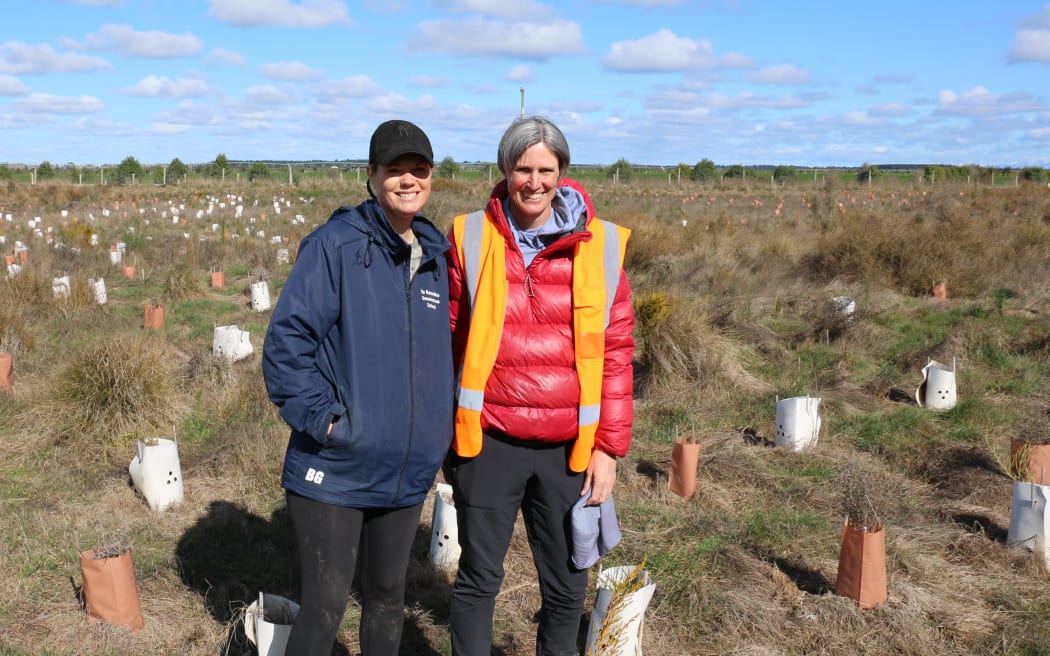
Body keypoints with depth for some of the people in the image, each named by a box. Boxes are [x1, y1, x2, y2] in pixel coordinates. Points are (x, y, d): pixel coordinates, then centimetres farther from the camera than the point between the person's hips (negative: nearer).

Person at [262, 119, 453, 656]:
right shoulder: (336, 245, -11)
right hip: (334, 470, -5)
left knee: (387, 596, 18)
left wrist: (441, 424, 10)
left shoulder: (435, 256, 8)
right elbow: (286, 339, -13)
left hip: (406, 471, 6)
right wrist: (320, 416, -18)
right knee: (323, 607, 0)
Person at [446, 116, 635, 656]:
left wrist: (609, 447, 0)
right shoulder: (472, 239, -1)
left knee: (567, 587, 13)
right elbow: (448, 341, 5)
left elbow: (616, 352, 2)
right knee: (478, 579, 12)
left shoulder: (600, 246, 0)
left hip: (569, 448, 1)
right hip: (489, 443, -1)